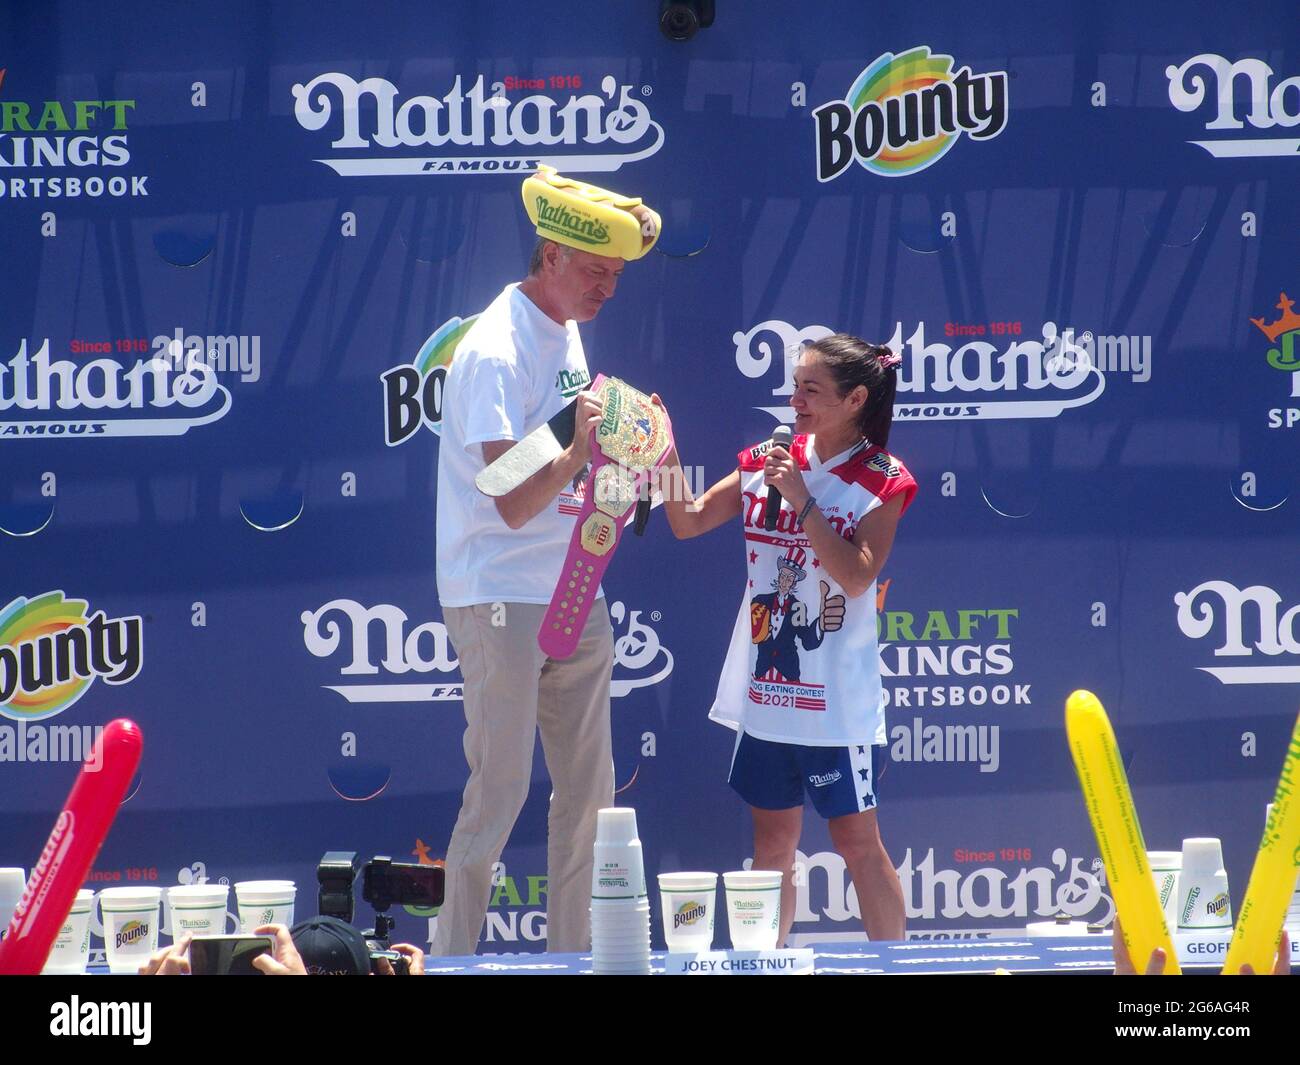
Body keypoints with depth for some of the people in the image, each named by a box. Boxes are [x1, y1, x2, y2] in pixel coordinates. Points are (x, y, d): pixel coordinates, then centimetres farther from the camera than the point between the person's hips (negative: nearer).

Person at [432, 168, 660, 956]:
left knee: (589, 789, 11)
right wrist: (577, 453, -36)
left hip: (572, 594, 9)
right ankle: (450, 958, 0)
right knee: (499, 794, -7)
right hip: (502, 601, -9)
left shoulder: (567, 331, 11)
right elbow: (514, 502, -22)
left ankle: (574, 954, 19)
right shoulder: (497, 352, -16)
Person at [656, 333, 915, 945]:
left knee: (857, 842, 1)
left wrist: (802, 500, -20)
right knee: (773, 842, 10)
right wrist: (667, 455, -8)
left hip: (836, 702, -5)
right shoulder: (766, 461, 6)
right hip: (765, 691, 5)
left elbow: (857, 575, -17)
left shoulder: (881, 481, -7)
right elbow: (687, 522, 6)